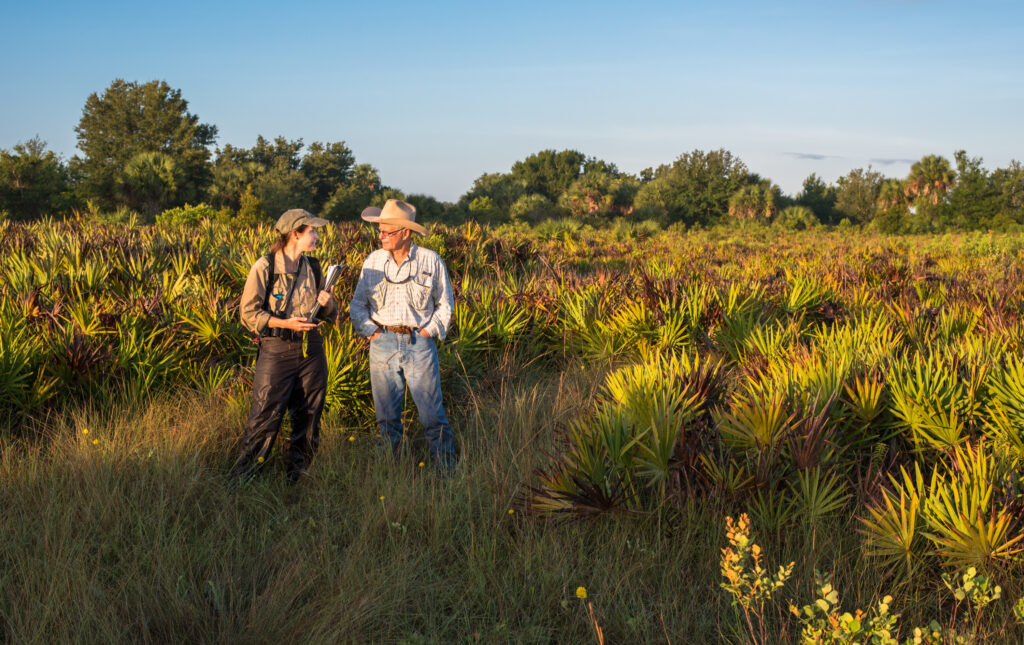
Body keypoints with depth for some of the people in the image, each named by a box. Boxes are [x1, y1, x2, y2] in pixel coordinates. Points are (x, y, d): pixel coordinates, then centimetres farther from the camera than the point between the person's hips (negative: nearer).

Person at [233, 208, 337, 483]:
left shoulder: (313, 268, 10)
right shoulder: (264, 267, -6)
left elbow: (329, 316, 17)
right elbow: (249, 313, -7)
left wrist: (327, 303, -6)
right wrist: (284, 323, -17)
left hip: (310, 349, 5)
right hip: (276, 350, -5)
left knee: (308, 418, 9)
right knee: (266, 416, -5)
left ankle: (297, 476, 23)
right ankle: (243, 477, 10)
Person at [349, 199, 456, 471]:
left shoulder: (431, 261, 1)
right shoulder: (372, 261, 7)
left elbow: (445, 303, 11)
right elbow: (357, 304, 13)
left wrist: (430, 331, 0)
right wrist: (371, 332, -1)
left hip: (419, 343, -2)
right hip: (383, 343, 3)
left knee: (432, 413, -4)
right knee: (386, 414, 7)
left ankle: (448, 473, 5)